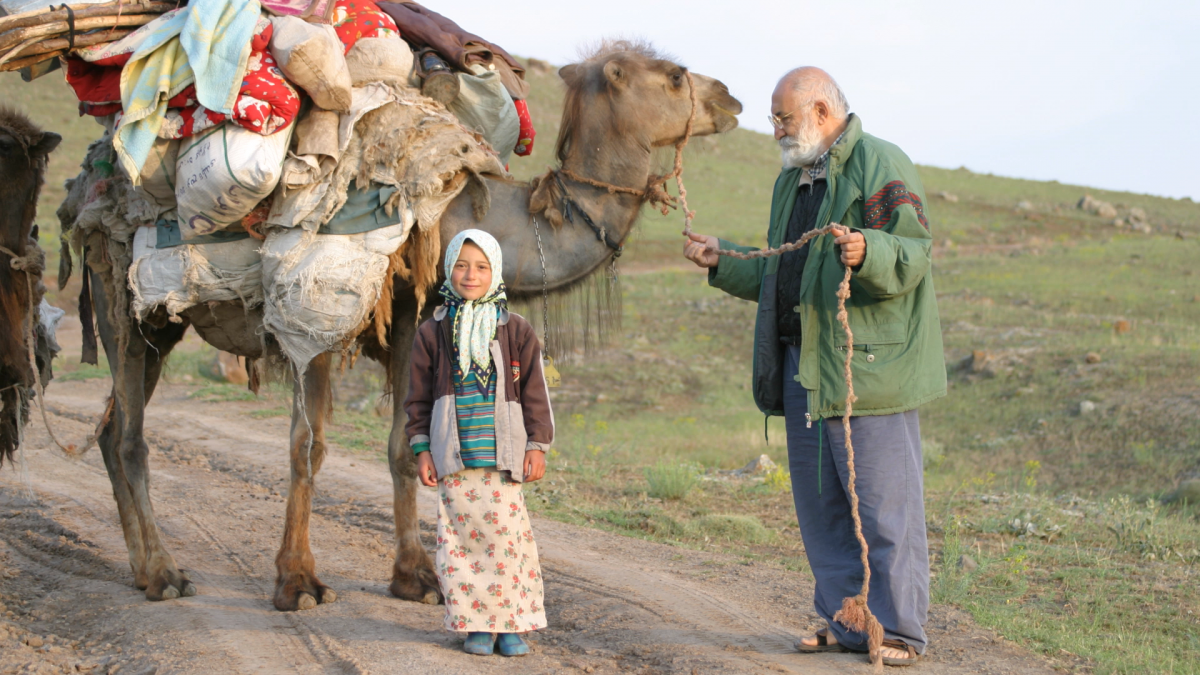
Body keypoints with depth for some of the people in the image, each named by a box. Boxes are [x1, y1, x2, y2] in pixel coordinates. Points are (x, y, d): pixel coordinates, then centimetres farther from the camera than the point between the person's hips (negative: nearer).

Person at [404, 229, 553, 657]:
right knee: (462, 534, -2)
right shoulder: (432, 334, 7)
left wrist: (537, 446, 2)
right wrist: (421, 450, 3)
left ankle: (512, 624, 6)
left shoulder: (517, 332, 6)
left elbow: (534, 393, 7)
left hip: (503, 452, 0)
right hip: (453, 454, 1)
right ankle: (476, 625, 8)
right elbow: (419, 398, 10)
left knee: (506, 530, -5)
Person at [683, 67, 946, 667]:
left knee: (883, 503, -5)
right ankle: (846, 623, 20)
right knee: (821, 505, 12)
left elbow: (913, 254, -17)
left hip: (867, 365, -9)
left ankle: (898, 629, 3)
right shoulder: (792, 180, 21)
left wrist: (867, 251, -35)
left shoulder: (882, 167, -7)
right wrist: (723, 263, 18)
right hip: (804, 365, 9)